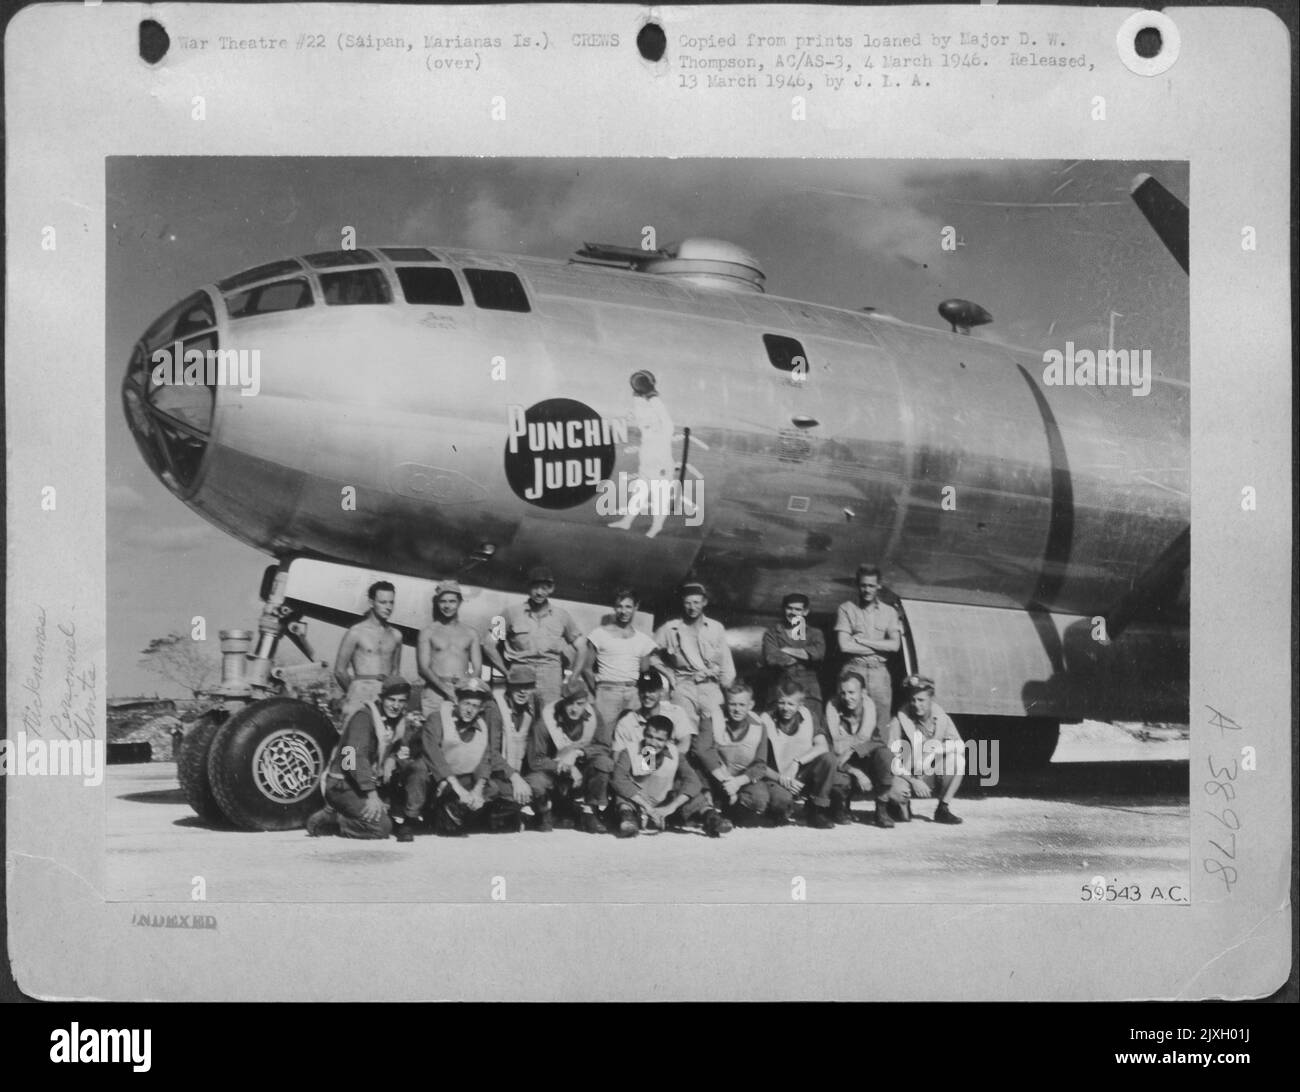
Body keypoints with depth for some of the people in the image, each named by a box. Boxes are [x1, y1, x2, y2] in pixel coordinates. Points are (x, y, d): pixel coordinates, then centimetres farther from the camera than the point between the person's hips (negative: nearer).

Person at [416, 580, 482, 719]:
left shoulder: (471, 633, 16)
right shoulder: (428, 632, 10)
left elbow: (477, 668, 12)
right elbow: (423, 668, 1)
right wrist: (444, 687, -14)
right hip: (435, 691, -2)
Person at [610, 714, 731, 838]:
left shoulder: (675, 756, -1)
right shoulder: (629, 752, -8)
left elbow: (692, 781, -14)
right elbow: (619, 780, -22)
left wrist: (670, 807, -28)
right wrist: (648, 808, -30)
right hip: (637, 808, -2)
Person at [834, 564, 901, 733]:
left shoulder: (889, 612, 12)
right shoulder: (847, 609, 4)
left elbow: (895, 645, -1)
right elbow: (845, 646, -6)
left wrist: (862, 641, -6)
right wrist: (879, 647, -3)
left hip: (879, 671, 2)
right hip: (854, 670, -2)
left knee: (882, 725, -2)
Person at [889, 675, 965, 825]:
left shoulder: (942, 719, -4)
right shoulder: (900, 721, -12)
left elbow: (960, 745, -9)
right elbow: (893, 760, -15)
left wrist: (940, 748, -29)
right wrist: (913, 782, -25)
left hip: (932, 779, 2)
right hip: (908, 777, -2)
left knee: (957, 758, -23)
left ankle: (942, 809, -10)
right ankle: (903, 804, 6)